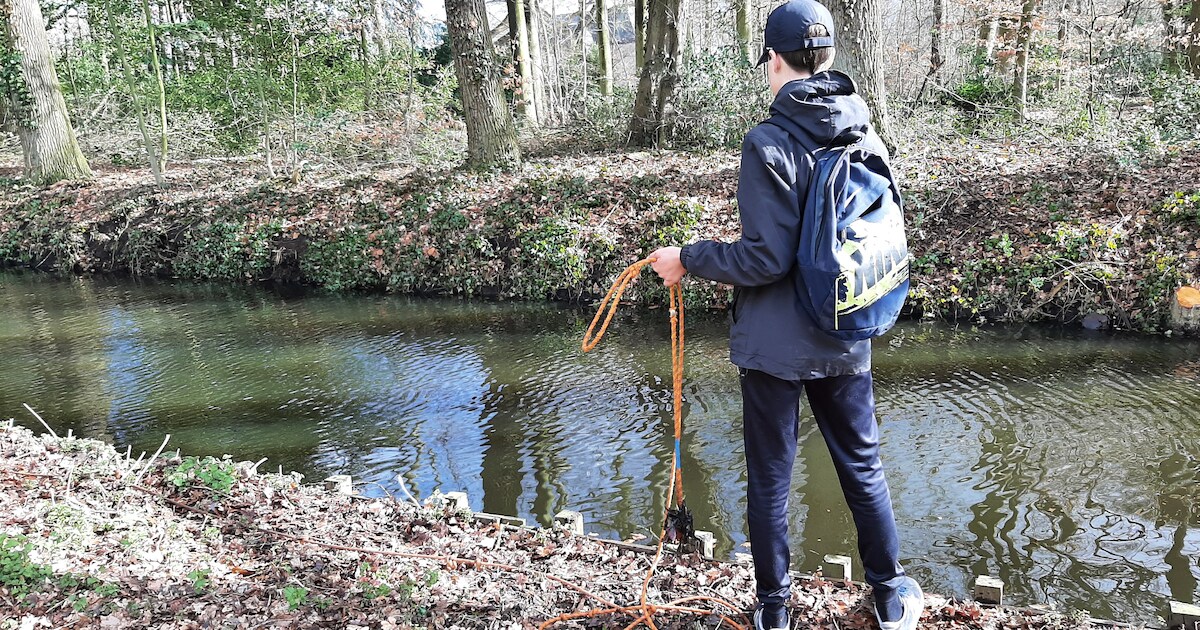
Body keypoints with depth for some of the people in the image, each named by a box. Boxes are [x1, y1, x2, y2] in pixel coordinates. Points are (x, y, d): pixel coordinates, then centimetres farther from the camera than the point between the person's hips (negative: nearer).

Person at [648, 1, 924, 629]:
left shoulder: (768, 143, -18)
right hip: (846, 342, 5)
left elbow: (765, 258, -21)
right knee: (863, 469, 19)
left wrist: (688, 259, -9)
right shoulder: (868, 136, 1)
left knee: (769, 480, 11)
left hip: (774, 346, -5)